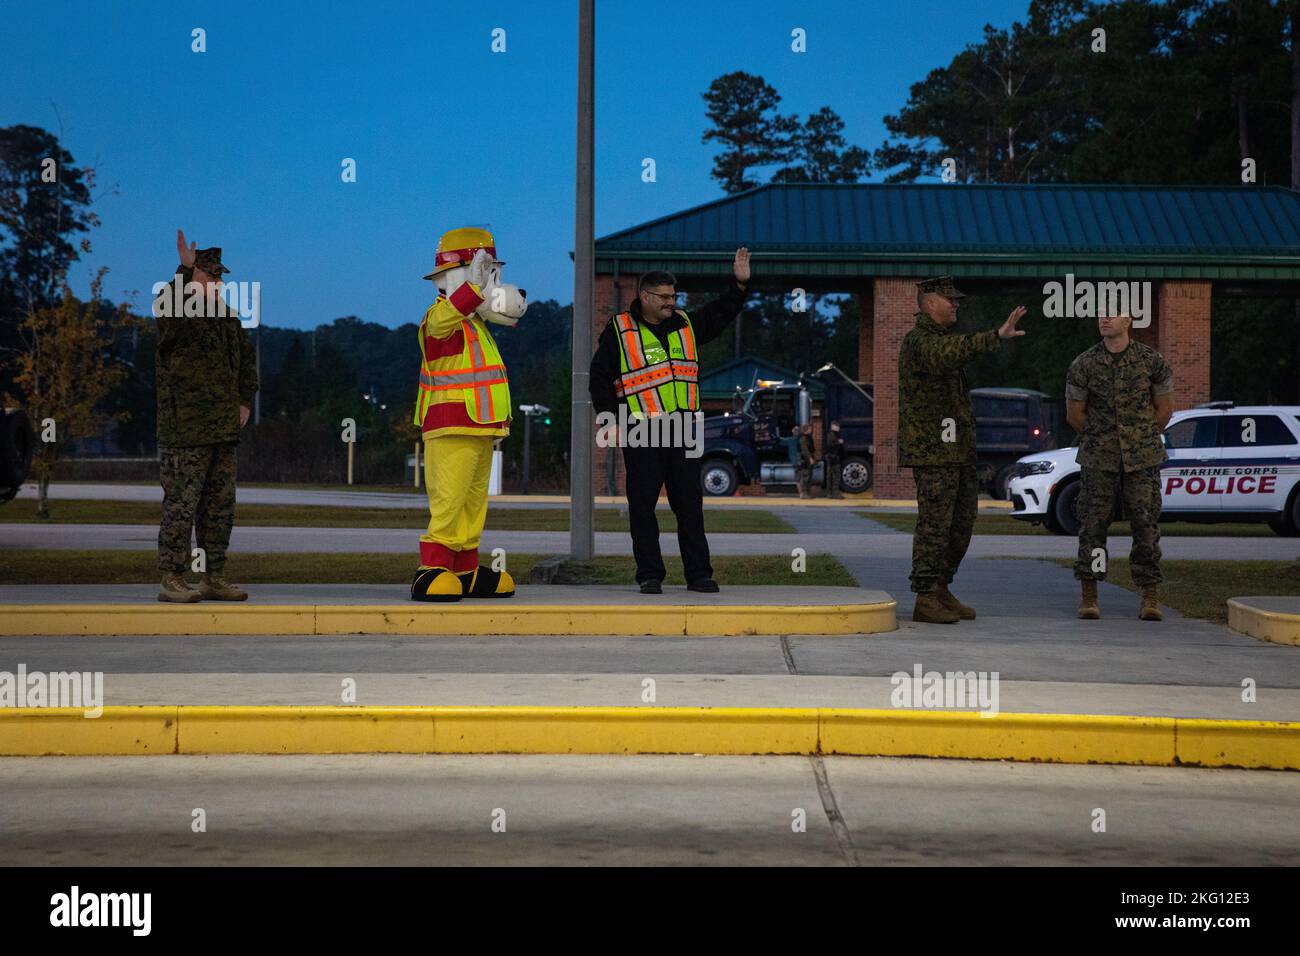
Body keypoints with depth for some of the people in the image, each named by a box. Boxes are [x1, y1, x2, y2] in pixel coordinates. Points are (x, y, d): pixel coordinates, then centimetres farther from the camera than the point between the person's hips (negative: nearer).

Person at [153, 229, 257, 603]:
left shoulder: (227, 316, 16)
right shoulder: (176, 315, -8)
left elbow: (247, 357, 28)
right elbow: (168, 309, -34)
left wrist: (245, 400, 17)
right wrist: (185, 270, -40)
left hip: (223, 431, 8)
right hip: (184, 432, -8)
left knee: (220, 507, 9)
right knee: (181, 505, -6)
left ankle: (214, 579, 16)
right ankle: (172, 582, -2)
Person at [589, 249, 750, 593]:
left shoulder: (685, 325, 12)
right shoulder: (619, 330, 0)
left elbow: (721, 314, 20)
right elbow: (600, 377, 3)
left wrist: (739, 283, 6)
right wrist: (609, 418, -3)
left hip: (683, 433, 4)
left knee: (690, 505, 5)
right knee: (643, 506, 0)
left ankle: (698, 573, 9)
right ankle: (649, 575, 7)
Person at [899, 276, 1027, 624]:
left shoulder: (937, 338, 21)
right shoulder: (919, 340, -13)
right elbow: (951, 353, -35)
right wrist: (997, 336, -44)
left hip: (957, 451, 10)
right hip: (932, 451, -10)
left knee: (962, 522, 11)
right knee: (934, 524, -8)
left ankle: (941, 591, 19)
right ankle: (925, 601, -4)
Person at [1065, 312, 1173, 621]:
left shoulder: (1152, 361, -2)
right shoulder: (1083, 365, -2)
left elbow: (1165, 408, 9)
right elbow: (1074, 414, 8)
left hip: (1142, 458, 0)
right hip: (1098, 459, 0)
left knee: (1146, 525, -3)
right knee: (1093, 524, -1)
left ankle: (1150, 599, 3)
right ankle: (1089, 597, 8)